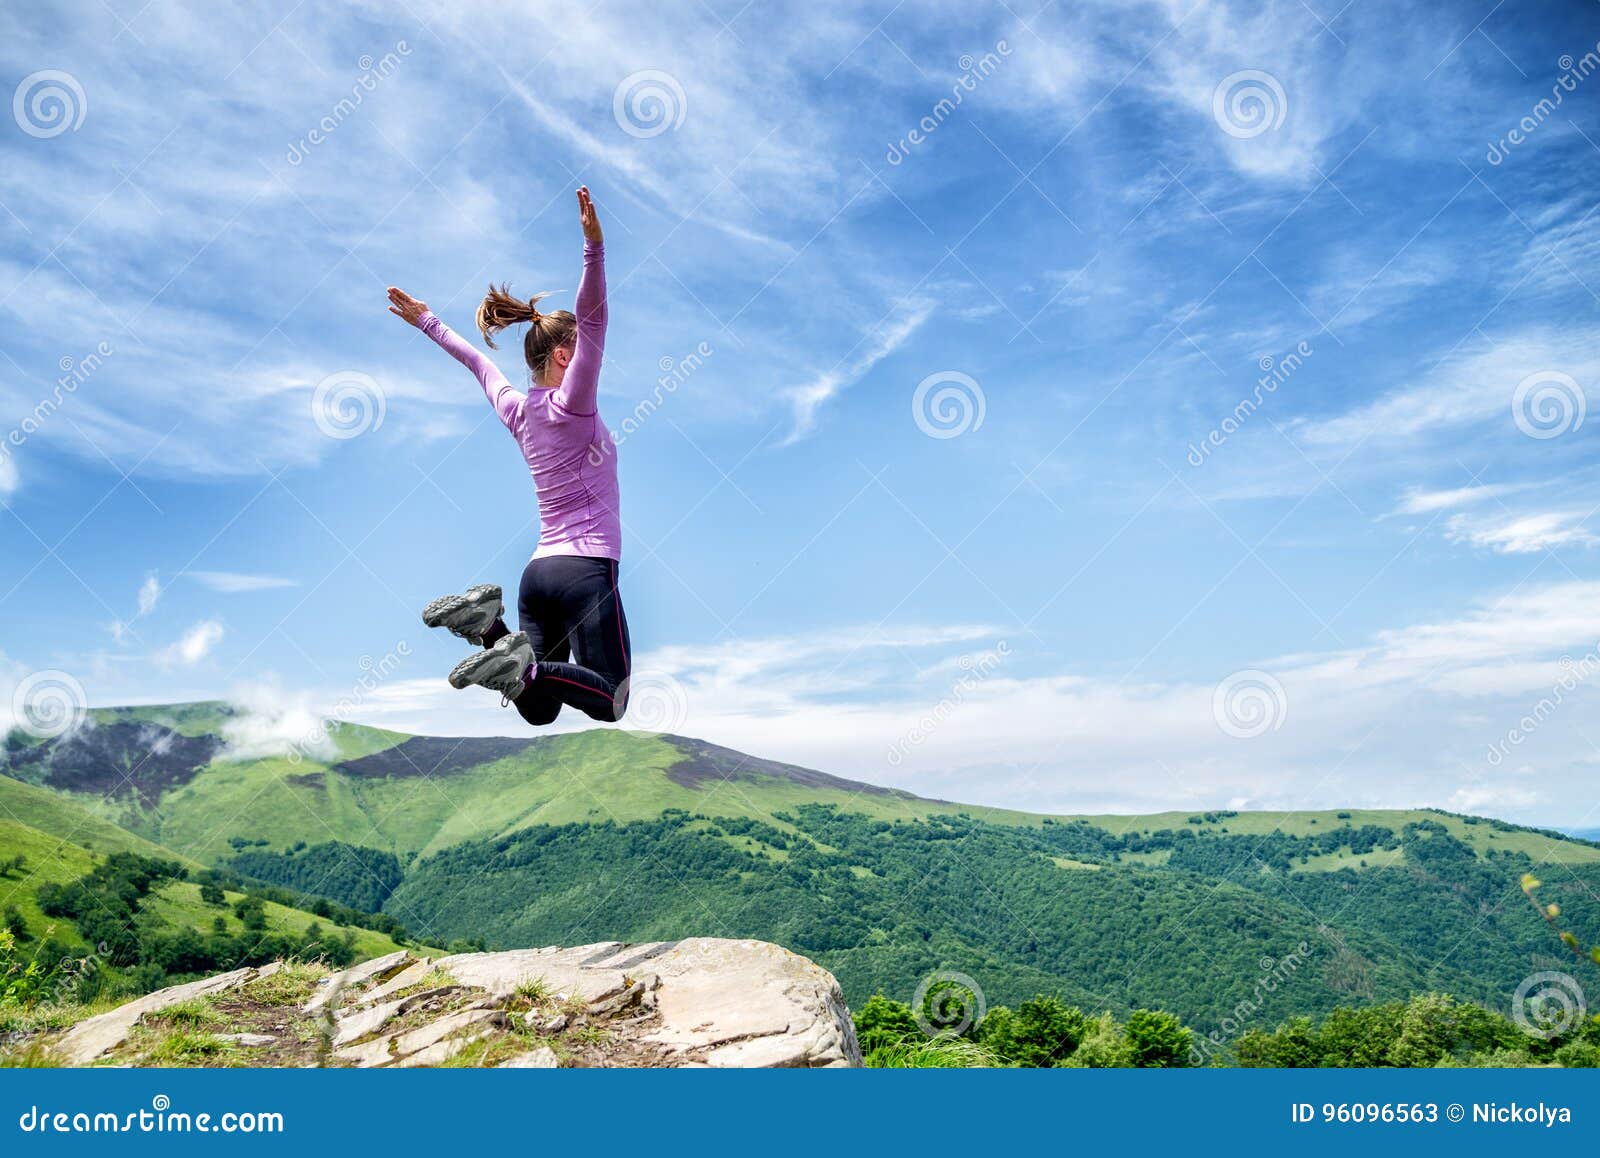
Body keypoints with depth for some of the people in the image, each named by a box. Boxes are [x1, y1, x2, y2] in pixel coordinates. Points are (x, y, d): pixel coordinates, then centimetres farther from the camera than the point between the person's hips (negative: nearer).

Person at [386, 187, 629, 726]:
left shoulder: (516, 409, 13)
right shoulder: (570, 404, -7)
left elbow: (479, 362, 29)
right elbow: (592, 318, -19)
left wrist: (428, 323, 45)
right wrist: (594, 244, -29)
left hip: (538, 568, 8)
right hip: (587, 567, -8)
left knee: (538, 709, 10)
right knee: (609, 702, -7)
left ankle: (487, 623, -10)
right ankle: (522, 667, -28)